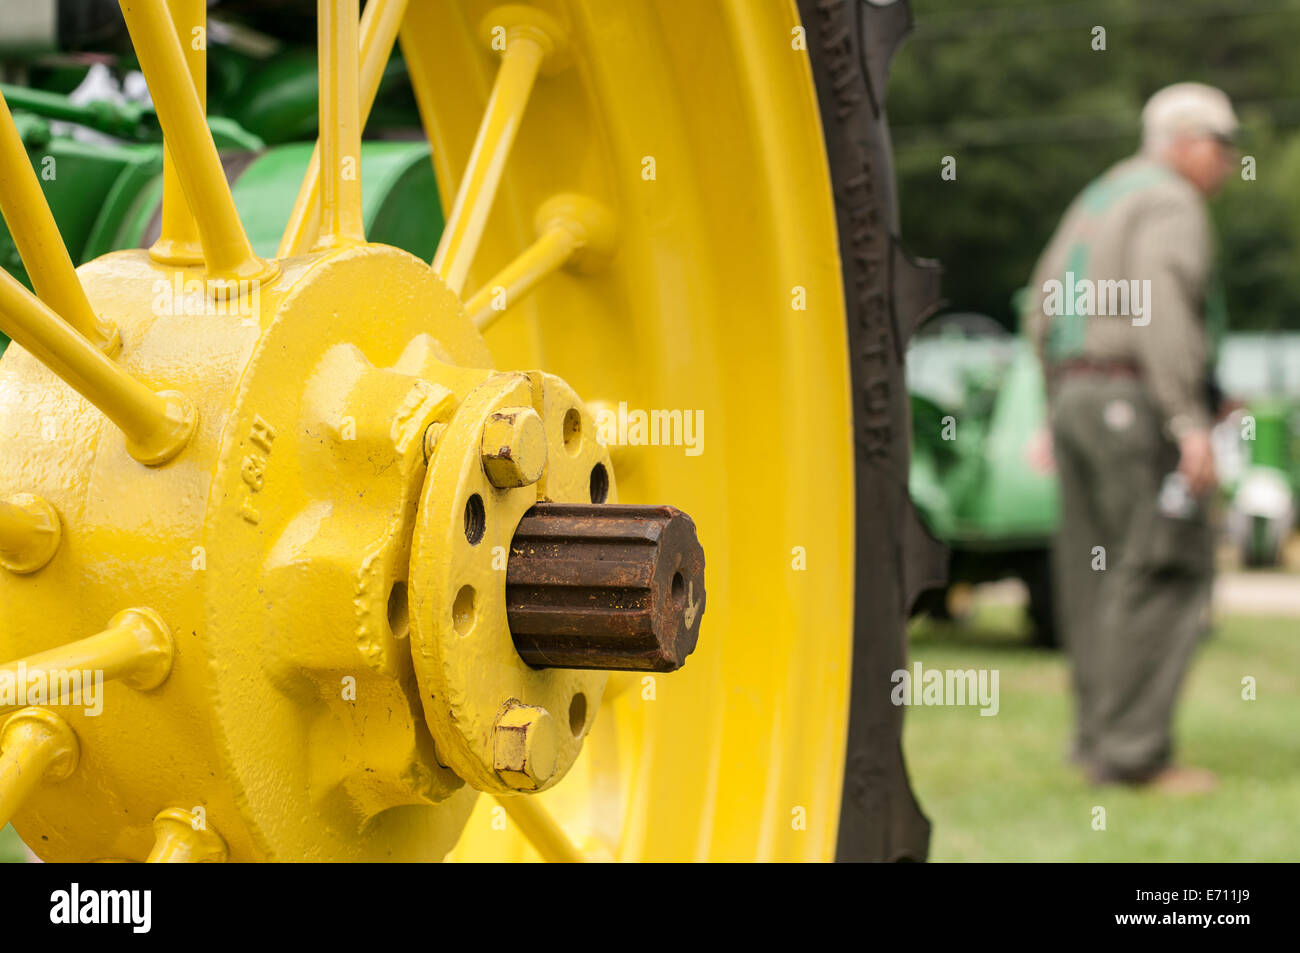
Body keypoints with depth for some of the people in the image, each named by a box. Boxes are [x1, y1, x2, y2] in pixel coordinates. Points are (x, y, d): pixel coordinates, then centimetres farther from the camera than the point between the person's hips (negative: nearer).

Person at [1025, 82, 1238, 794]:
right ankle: (1132, 748, -14)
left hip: (1074, 396, 9)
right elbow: (1162, 307, -22)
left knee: (1097, 573, 9)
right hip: (1136, 401, -9)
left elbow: (1043, 312, 23)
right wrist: (1190, 421, -26)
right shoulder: (1172, 206, -6)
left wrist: (1059, 413, 26)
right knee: (1165, 572, -10)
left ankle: (1099, 735, 11)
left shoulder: (1093, 202, 22)